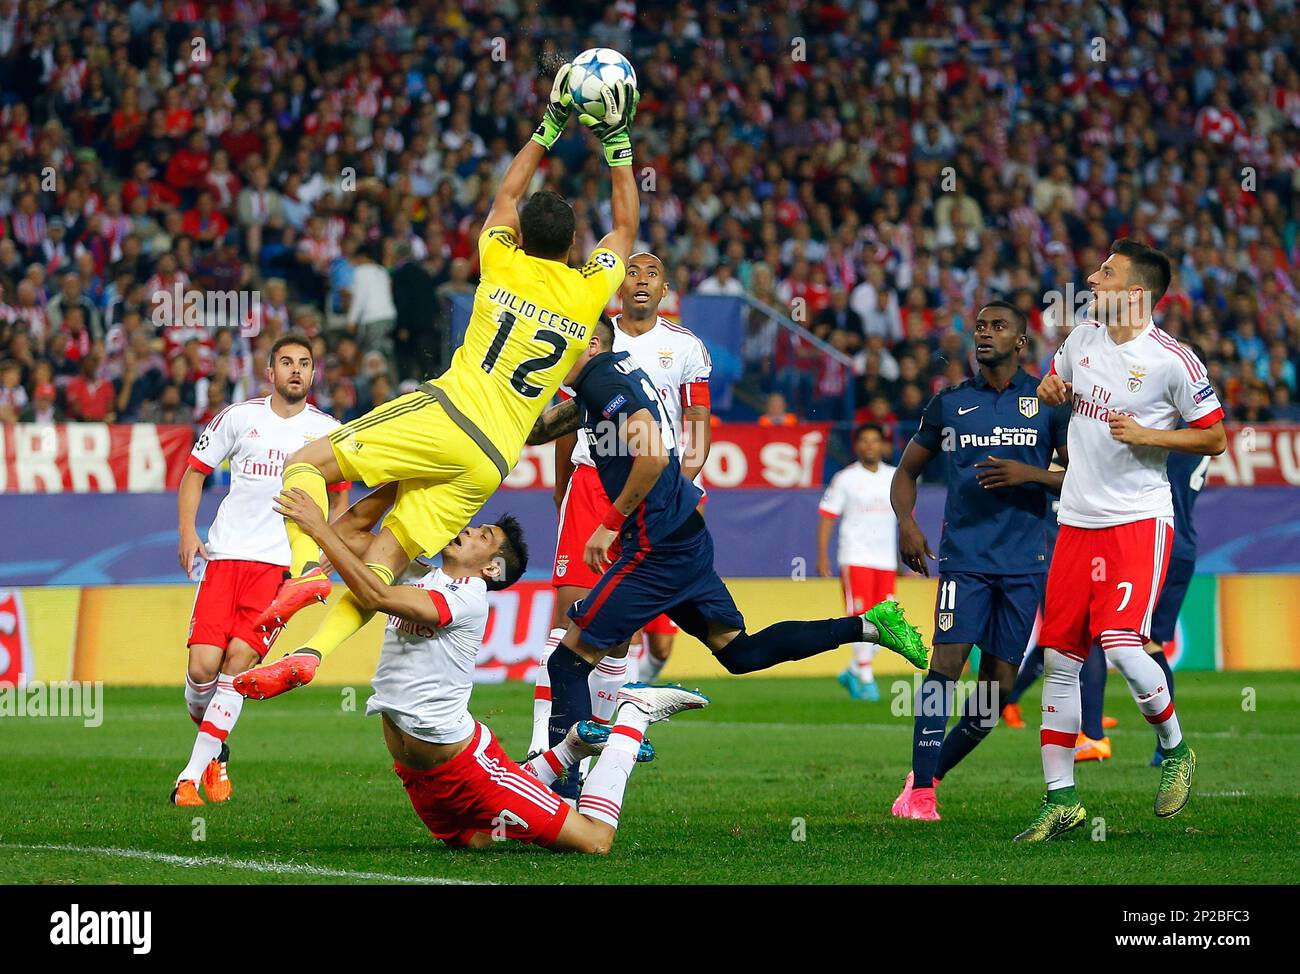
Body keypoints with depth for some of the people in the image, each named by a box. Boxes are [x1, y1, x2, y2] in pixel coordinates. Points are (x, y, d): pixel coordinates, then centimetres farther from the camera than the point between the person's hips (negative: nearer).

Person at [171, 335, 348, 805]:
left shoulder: (327, 431, 9)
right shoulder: (239, 417, 7)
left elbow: (340, 498, 22)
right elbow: (194, 472, 14)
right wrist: (187, 532, -1)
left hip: (281, 563, -1)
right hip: (225, 555, 1)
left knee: (239, 659, -16)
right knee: (203, 665, -11)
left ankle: (195, 772, -11)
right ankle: (215, 750, 18)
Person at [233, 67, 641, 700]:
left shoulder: (506, 266, 8)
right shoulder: (588, 292, 12)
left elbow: (506, 195, 28)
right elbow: (625, 227, 31)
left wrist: (549, 127, 36)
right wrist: (618, 143, 35)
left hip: (447, 413, -3)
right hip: (492, 460, 3)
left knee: (304, 464, 3)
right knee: (386, 557, 1)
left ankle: (308, 570, -24)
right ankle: (310, 652, -19)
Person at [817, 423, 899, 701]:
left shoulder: (896, 478, 11)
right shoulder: (845, 479, 1)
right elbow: (826, 518, 1)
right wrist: (822, 558, -7)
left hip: (886, 560, 4)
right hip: (855, 559, -4)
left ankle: (852, 672, 18)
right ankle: (865, 679, -7)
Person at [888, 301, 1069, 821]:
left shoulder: (1049, 402, 4)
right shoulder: (949, 403, 9)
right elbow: (907, 470, 19)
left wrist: (1030, 474, -13)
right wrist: (906, 523, 0)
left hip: (1024, 562, 0)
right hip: (964, 555, 0)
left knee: (997, 687, 1)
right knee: (947, 660, -16)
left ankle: (931, 770, 20)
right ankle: (919, 790, -14)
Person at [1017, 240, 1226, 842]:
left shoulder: (1171, 360, -10)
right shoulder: (1083, 338, 8)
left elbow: (1214, 438, -4)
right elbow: (1055, 381, 29)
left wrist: (1146, 434, -16)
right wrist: (1050, 391, 5)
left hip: (1139, 519, -6)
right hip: (1077, 519, 6)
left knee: (1122, 646, -21)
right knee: (1058, 660, 4)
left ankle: (1176, 751, 6)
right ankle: (1060, 801, 11)